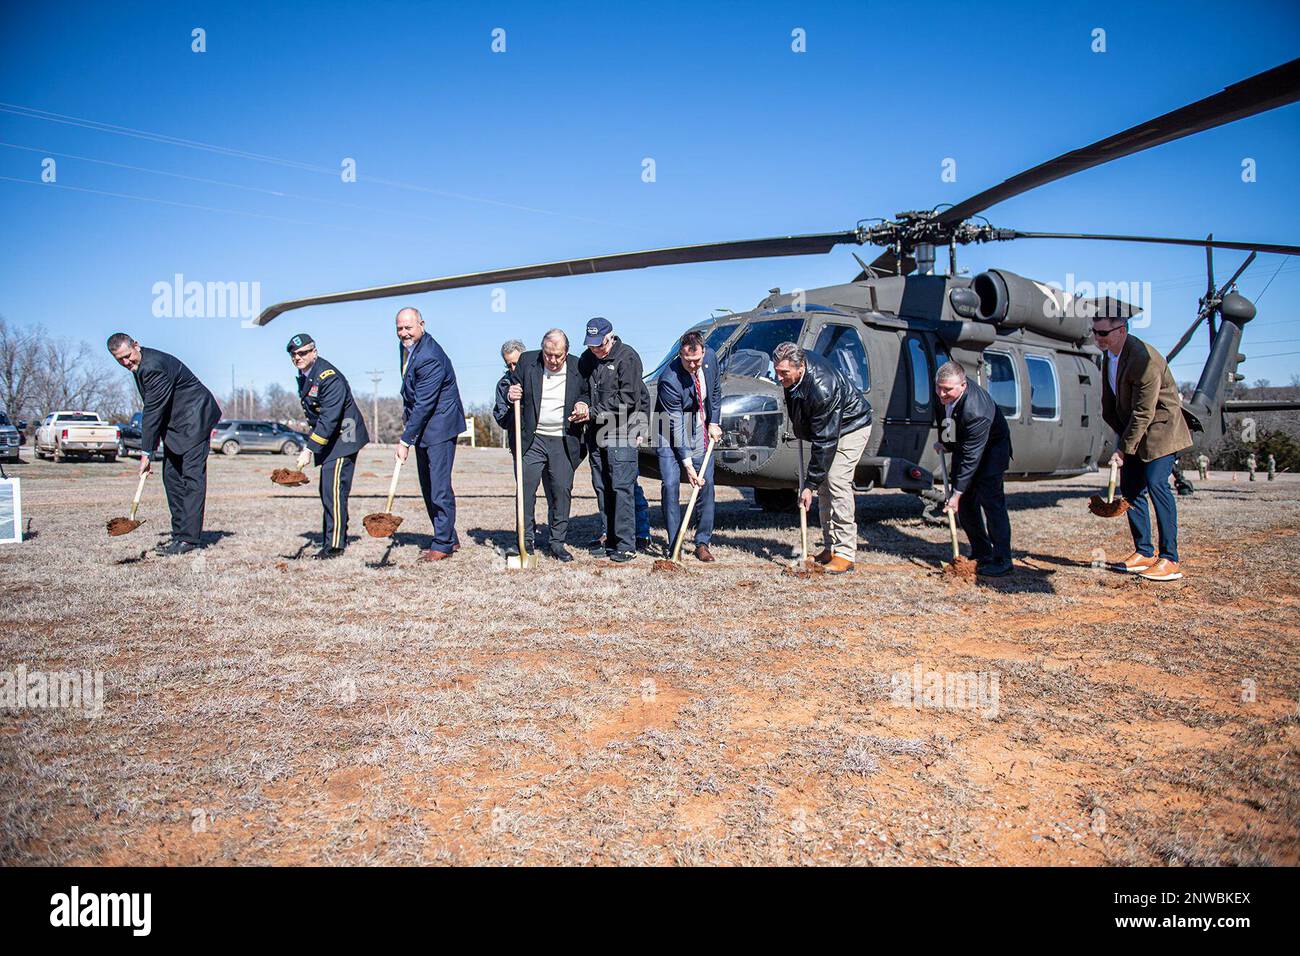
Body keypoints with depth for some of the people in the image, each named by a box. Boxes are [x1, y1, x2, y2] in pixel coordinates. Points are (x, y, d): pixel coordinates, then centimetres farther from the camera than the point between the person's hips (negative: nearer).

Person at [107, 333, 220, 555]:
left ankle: (189, 538, -15)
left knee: (192, 476, -13)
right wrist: (150, 448, 11)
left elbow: (153, 411, -22)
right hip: (175, 423, 11)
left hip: (194, 417, -11)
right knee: (171, 477, 8)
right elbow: (152, 409, 15)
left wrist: (147, 452, -18)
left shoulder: (154, 366, -22)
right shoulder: (141, 365, 9)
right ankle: (180, 534, 12)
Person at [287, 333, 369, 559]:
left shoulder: (330, 378, -21)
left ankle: (334, 545, -9)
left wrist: (309, 450, -27)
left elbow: (329, 420, -26)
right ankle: (330, 540, 19)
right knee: (326, 492, 11)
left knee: (333, 491, -13)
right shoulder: (303, 377, 10)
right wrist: (311, 446, 16)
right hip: (328, 440, 10)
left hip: (343, 438, -10)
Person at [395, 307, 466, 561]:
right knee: (427, 486, 13)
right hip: (421, 425, 10)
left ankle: (443, 544, 1)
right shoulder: (408, 347, 7)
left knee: (439, 485, -8)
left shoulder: (430, 358, -23)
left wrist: (405, 440, -22)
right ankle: (449, 538, 21)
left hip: (440, 425, -10)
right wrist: (406, 411, 18)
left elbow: (424, 404, -24)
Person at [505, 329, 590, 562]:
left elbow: (587, 394, 18)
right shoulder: (526, 362, 1)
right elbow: (511, 389, 10)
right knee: (526, 489, -2)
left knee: (562, 491, 1)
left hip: (564, 442, 0)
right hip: (532, 440, 0)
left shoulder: (578, 368, 2)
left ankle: (557, 542, 12)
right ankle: (526, 540, 10)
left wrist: (583, 405, -4)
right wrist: (510, 395, -13)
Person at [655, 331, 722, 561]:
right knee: (670, 485, -11)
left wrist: (713, 422, 5)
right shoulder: (669, 379, -27)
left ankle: (702, 543, 11)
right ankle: (674, 546, -2)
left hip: (700, 430, 5)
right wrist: (687, 464, -25)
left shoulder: (711, 357, -10)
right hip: (671, 433, -5)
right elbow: (676, 425, -25)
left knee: (706, 484, 1)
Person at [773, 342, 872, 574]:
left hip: (851, 426, -9)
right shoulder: (794, 369, -14)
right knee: (824, 484, 6)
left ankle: (845, 554, -16)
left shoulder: (821, 388, -38)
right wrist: (798, 428, 11)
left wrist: (810, 484, -32)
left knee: (837, 482, -18)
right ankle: (830, 547, 12)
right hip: (826, 427, 9)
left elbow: (824, 441, -35)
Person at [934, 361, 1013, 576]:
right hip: (964, 444, 8)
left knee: (989, 499, -16)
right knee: (965, 502, 4)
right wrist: (943, 441, 9)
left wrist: (957, 493, -32)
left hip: (992, 448, -8)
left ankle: (1002, 561, -11)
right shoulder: (944, 392, -17)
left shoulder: (976, 412, -40)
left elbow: (971, 457, -35)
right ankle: (981, 554, 13)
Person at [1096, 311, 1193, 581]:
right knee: (1130, 488, 6)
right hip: (1132, 428, 9)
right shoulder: (1109, 352, 3)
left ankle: (1169, 560, -14)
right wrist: (1120, 435, 5)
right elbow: (1110, 401, 12)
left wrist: (1123, 449, -22)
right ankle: (1143, 553, 15)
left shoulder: (1144, 359, -26)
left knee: (1155, 483, -19)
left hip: (1161, 427, -9)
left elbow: (1143, 413, -25)